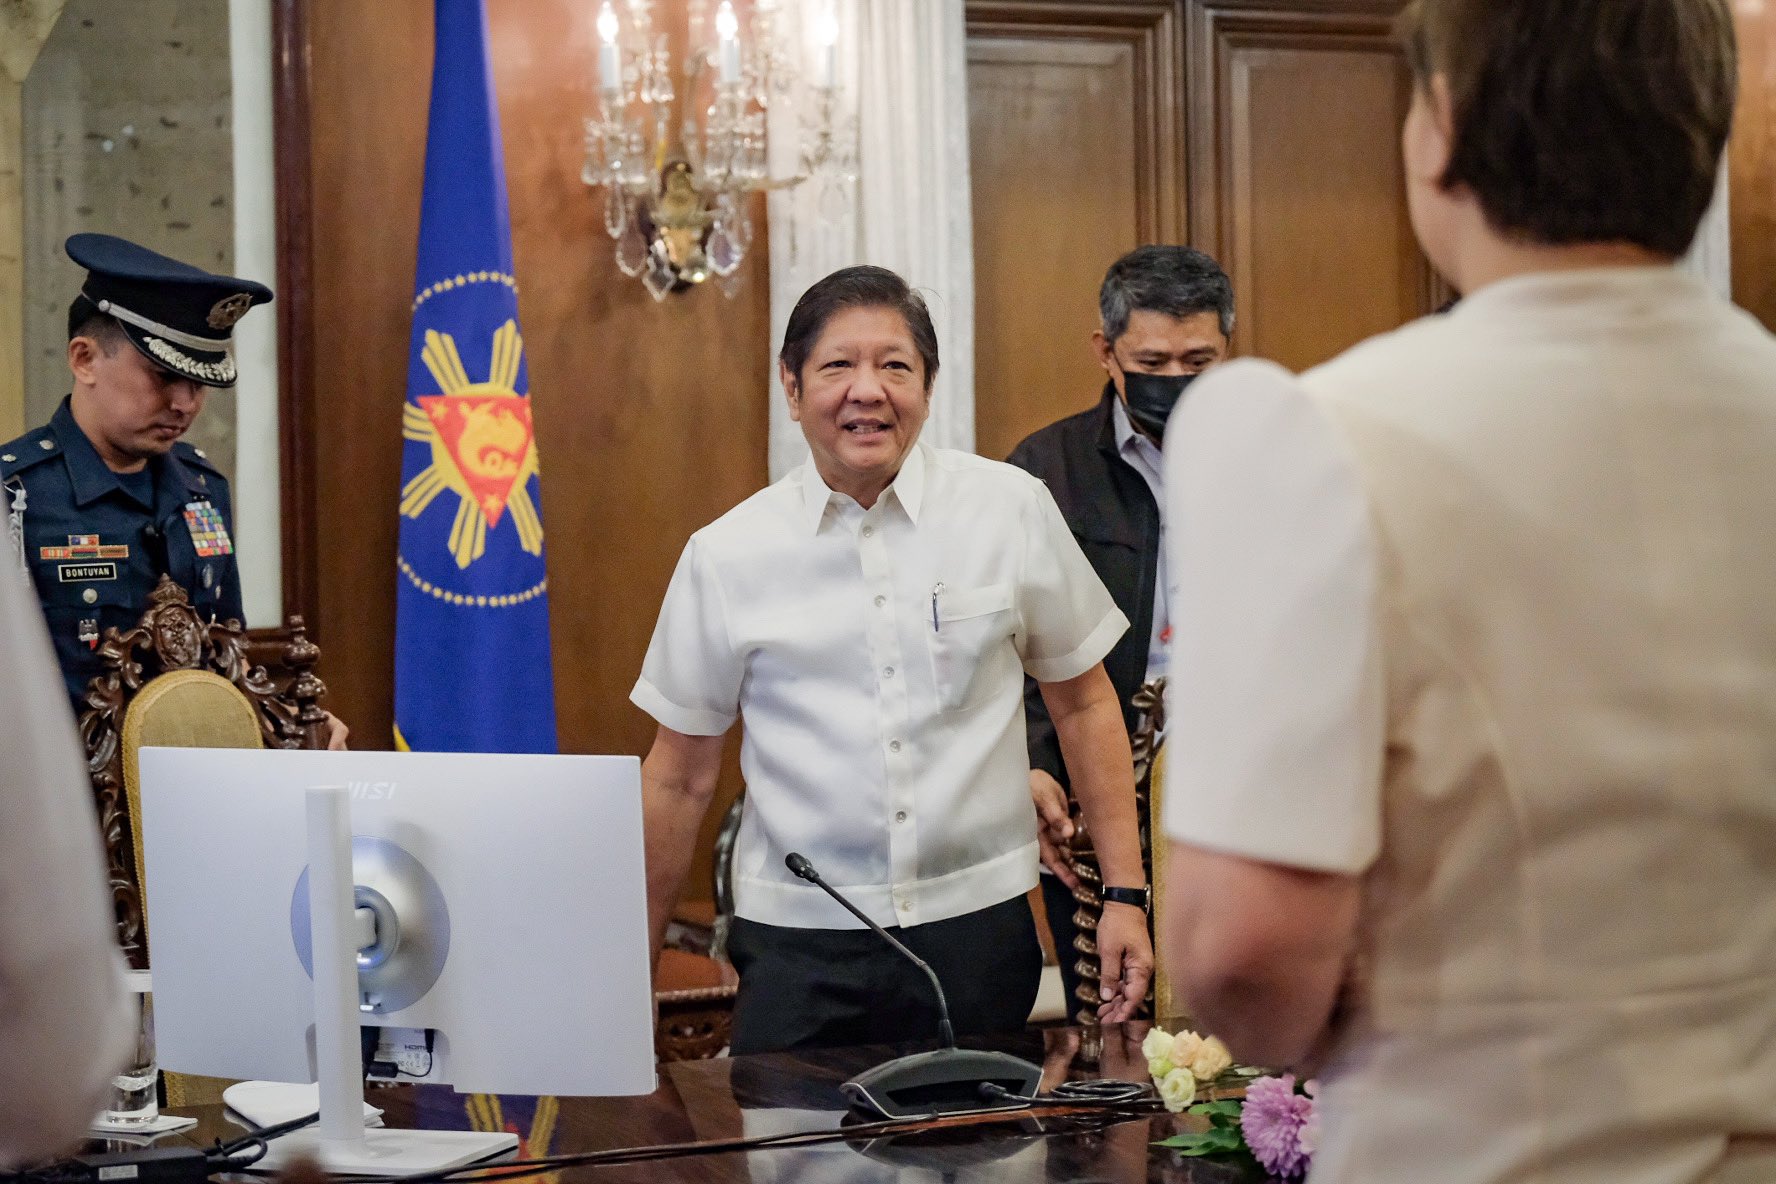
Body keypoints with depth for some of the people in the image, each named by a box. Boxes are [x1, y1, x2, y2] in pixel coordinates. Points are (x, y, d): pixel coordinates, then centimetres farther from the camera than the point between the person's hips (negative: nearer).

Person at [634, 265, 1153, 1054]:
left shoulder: (1010, 509, 1)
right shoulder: (725, 556, 0)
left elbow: (1083, 702, 8)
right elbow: (679, 780, 6)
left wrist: (1126, 894, 3)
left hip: (977, 929, 1)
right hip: (798, 946, 0)